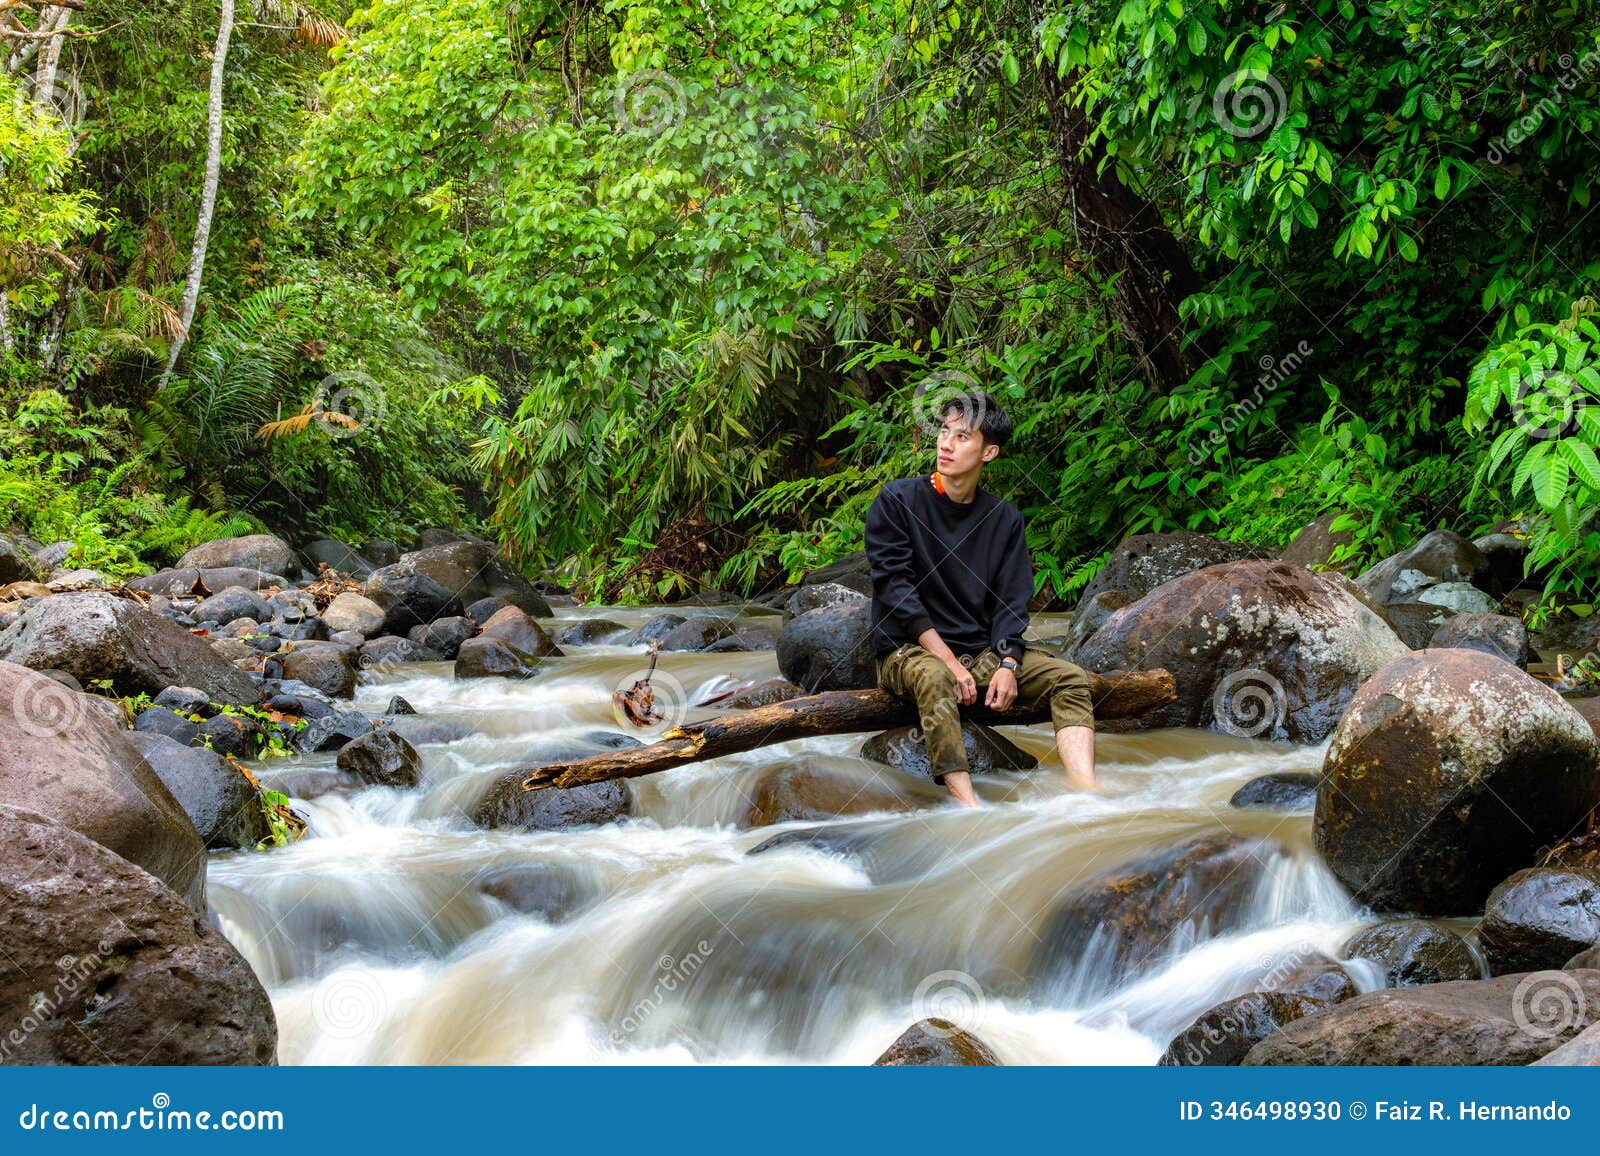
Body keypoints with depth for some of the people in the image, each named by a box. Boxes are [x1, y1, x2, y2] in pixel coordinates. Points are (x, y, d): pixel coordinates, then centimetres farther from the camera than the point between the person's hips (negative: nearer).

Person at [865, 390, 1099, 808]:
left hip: (982, 652, 5)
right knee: (933, 677, -38)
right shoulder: (897, 501, -2)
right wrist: (950, 661, -19)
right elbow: (896, 589, -10)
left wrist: (1007, 664, -15)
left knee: (1069, 677, -15)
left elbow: (1011, 601, 4)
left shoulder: (1004, 518, 10)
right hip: (908, 651, -5)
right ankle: (968, 809, -52)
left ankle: (1086, 796, -35)